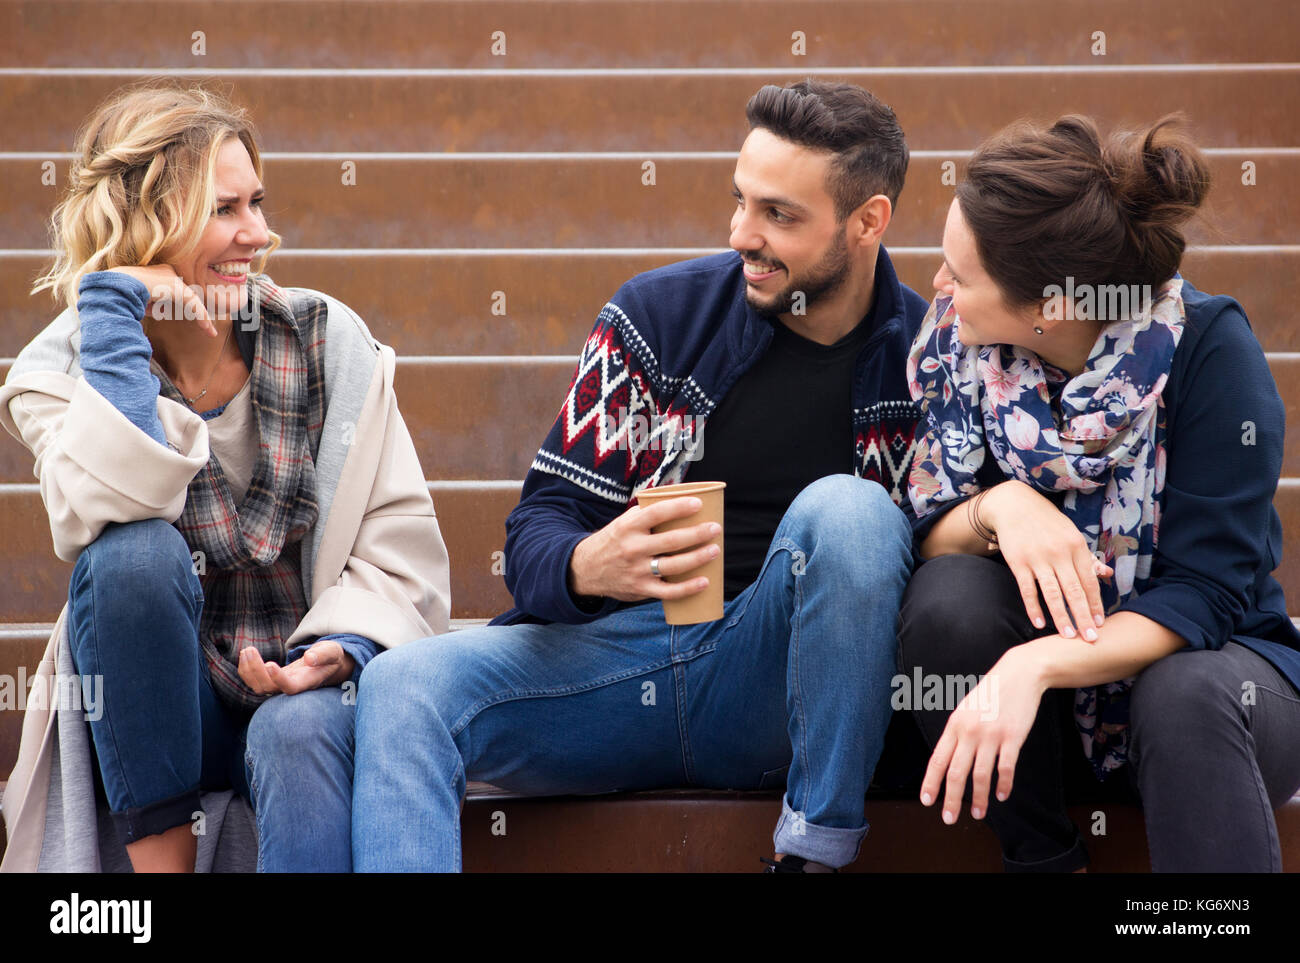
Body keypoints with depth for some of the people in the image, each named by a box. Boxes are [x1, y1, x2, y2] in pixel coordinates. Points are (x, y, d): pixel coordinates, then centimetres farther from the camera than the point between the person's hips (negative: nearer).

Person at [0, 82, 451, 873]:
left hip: (309, 684, -1)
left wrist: (344, 644, -22)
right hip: (152, 710, 1)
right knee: (136, 553, -29)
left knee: (296, 732, -34)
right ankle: (162, 857, -20)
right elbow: (111, 511, -26)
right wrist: (111, 305, -19)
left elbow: (403, 538, -3)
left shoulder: (326, 338, -1)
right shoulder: (67, 369, -2)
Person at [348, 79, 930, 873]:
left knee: (847, 509, -30)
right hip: (620, 651, 1)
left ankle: (817, 849, -20)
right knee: (401, 686, -24)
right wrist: (583, 567, -22)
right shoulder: (661, 314, 4)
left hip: (780, 682, -1)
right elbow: (542, 520, 3)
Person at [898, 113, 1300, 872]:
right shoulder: (960, 335, -9)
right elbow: (928, 536, -6)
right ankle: (1045, 861, -9)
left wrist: (1036, 666, -37)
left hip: (1205, 658, -3)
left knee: (1186, 699, -37)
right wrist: (996, 509, -30)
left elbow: (1206, 594, -22)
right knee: (949, 597, -27)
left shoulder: (1207, 347, -20)